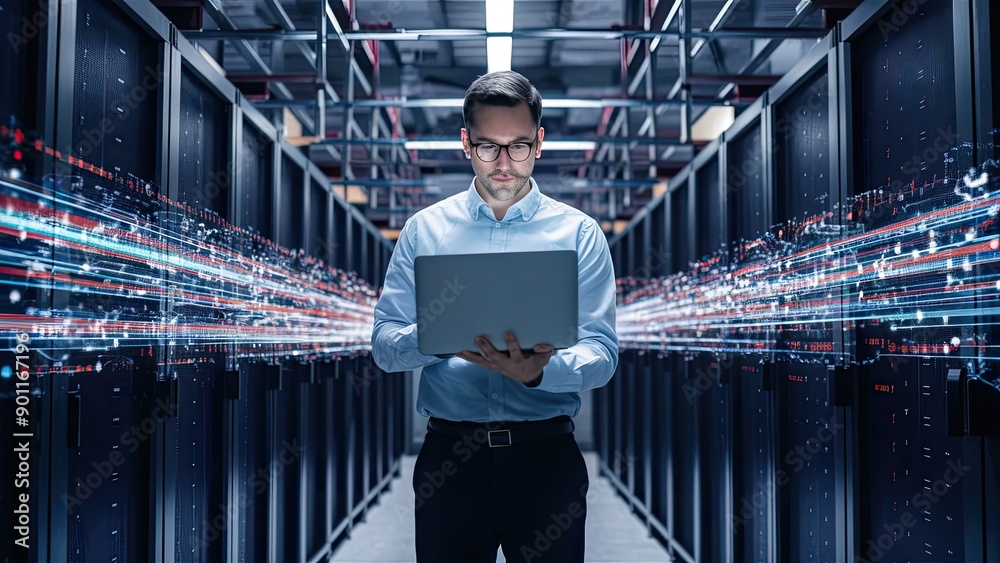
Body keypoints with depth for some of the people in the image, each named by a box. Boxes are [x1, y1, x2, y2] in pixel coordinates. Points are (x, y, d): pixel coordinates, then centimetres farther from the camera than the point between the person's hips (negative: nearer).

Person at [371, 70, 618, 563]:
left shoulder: (579, 233, 2)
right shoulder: (424, 230, 5)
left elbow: (602, 354, -5)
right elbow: (384, 346, 2)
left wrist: (540, 370, -25)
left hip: (547, 453, 0)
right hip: (448, 453, 1)